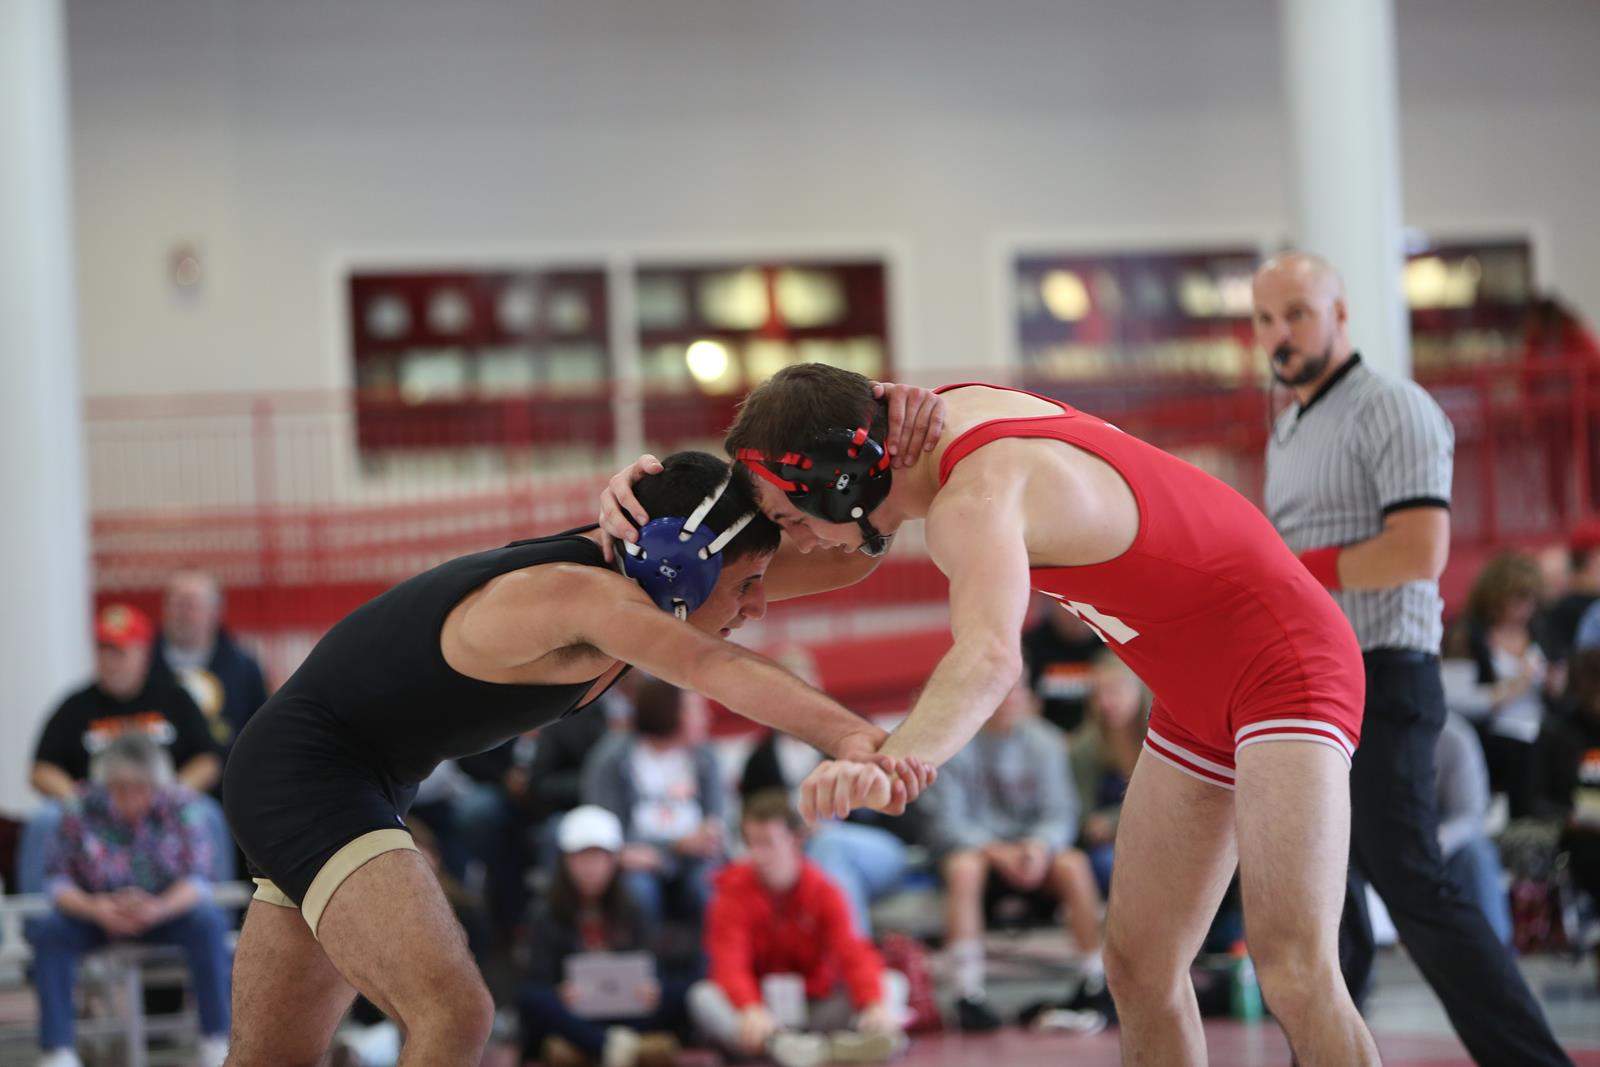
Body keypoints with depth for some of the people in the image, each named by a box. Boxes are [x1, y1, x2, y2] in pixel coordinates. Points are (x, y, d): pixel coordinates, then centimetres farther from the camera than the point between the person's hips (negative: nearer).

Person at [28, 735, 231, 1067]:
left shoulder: (179, 810, -13)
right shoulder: (84, 813, -13)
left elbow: (197, 878, -15)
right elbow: (59, 881, -11)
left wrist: (158, 909, -35)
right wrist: (95, 909, -32)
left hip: (167, 911, -1)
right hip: (98, 915, 1)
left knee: (208, 923, -30)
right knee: (49, 931, -27)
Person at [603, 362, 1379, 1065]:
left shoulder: (975, 500, -31)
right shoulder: (941, 414, -2)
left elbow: (989, 657, -50)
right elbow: (835, 563, 6)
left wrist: (894, 759, -69)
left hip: (1284, 666, -10)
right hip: (1203, 702, 10)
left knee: (1293, 971, -24)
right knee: (1138, 964, 8)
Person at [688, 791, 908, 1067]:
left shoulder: (823, 891, -1)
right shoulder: (734, 892, -5)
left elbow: (853, 955, -15)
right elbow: (730, 964, -21)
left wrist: (874, 1005, -38)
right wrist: (750, 1011, -44)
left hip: (820, 1006, 2)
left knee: (893, 983, -19)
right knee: (703, 996, -31)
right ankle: (784, 1045, -60)